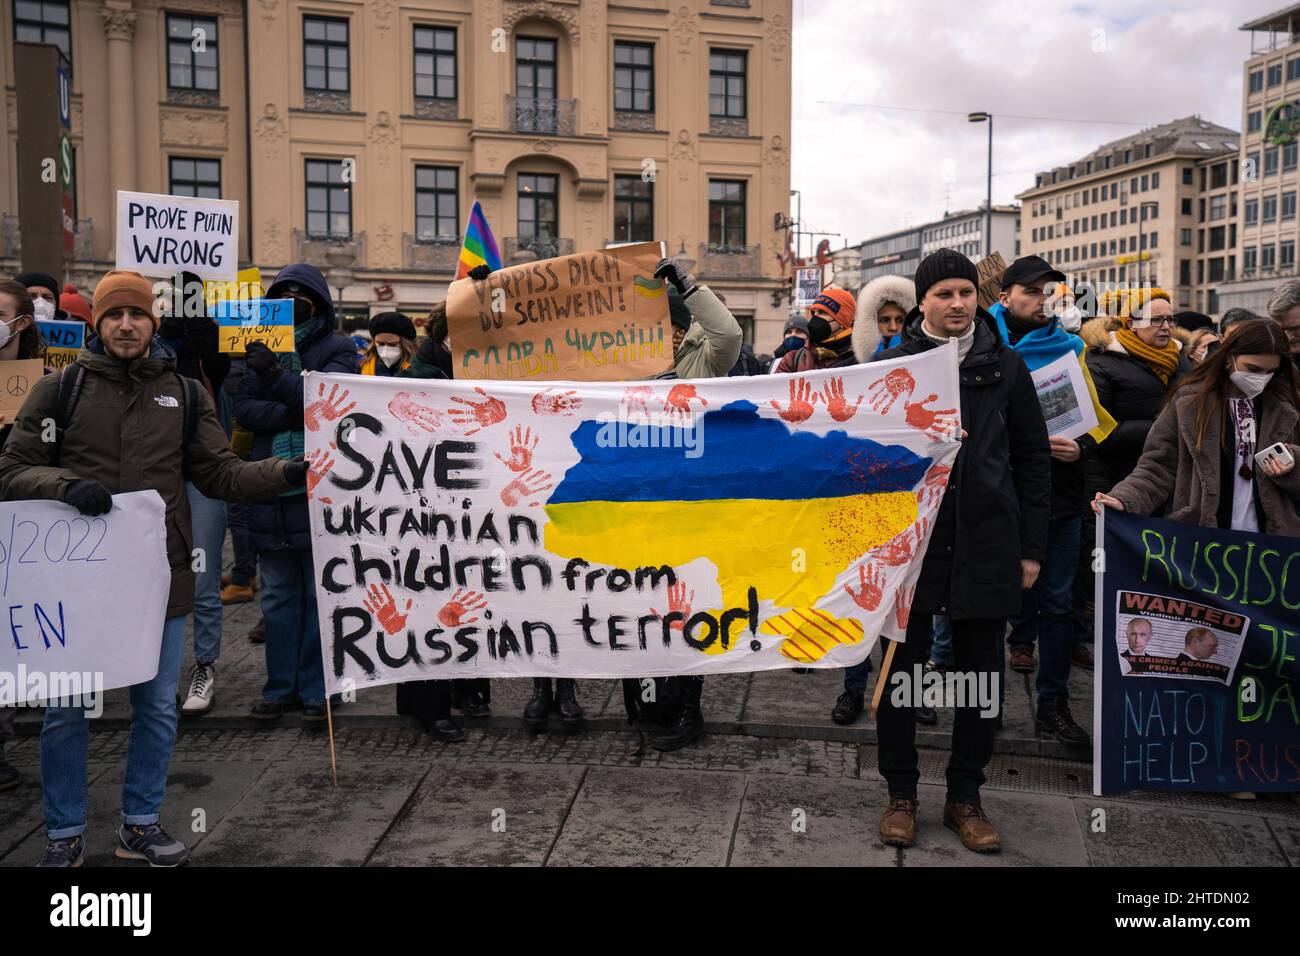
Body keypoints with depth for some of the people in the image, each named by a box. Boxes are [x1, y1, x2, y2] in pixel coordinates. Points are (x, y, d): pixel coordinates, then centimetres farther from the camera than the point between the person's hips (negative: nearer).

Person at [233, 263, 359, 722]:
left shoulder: (337, 349, 2)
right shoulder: (263, 348, 13)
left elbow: (328, 403, -14)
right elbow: (243, 408, 2)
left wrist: (277, 375, -25)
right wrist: (293, 414, -14)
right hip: (271, 489, 4)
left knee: (320, 592, 3)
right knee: (277, 595, 11)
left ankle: (315, 688, 14)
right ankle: (280, 685, 22)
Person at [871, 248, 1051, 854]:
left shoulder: (1006, 367, 6)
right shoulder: (892, 365, 1)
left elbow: (1033, 460, 8)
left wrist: (1031, 546, 4)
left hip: (986, 545, 2)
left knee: (979, 674, 10)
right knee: (902, 670, 7)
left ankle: (965, 798, 26)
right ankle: (901, 793, 24)